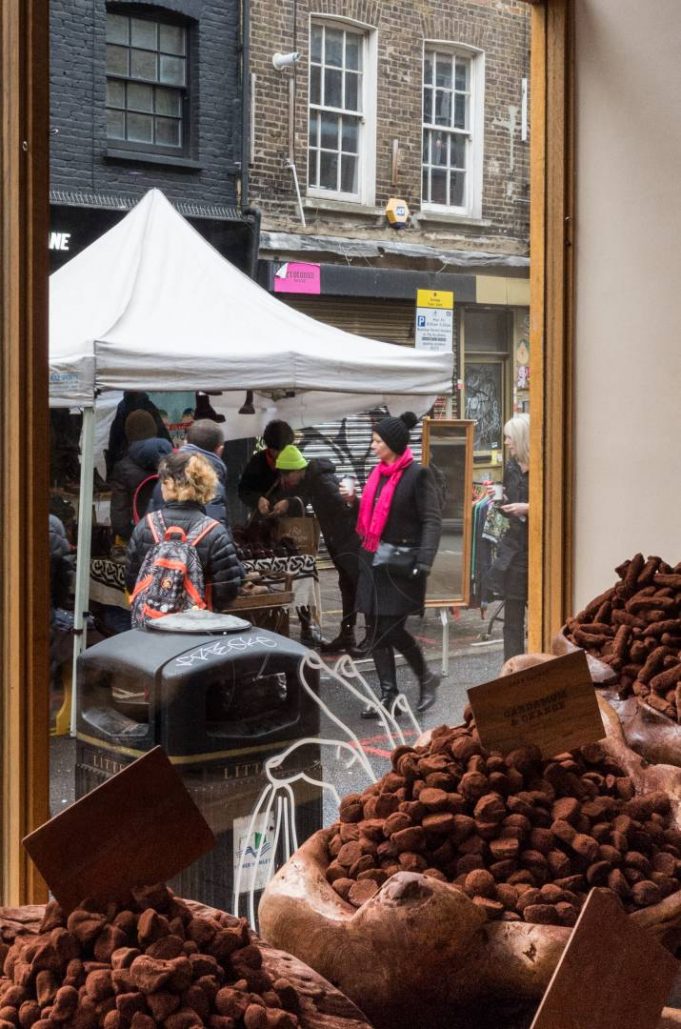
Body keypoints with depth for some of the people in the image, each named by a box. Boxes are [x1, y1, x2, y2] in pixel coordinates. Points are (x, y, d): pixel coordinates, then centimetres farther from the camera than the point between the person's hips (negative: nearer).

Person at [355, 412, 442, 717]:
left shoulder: (418, 475, -10)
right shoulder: (378, 473, 12)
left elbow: (432, 521, -16)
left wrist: (423, 562, -26)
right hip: (374, 561, 7)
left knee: (391, 630, -8)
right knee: (377, 630, 6)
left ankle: (426, 678, 15)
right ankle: (387, 694, 14)